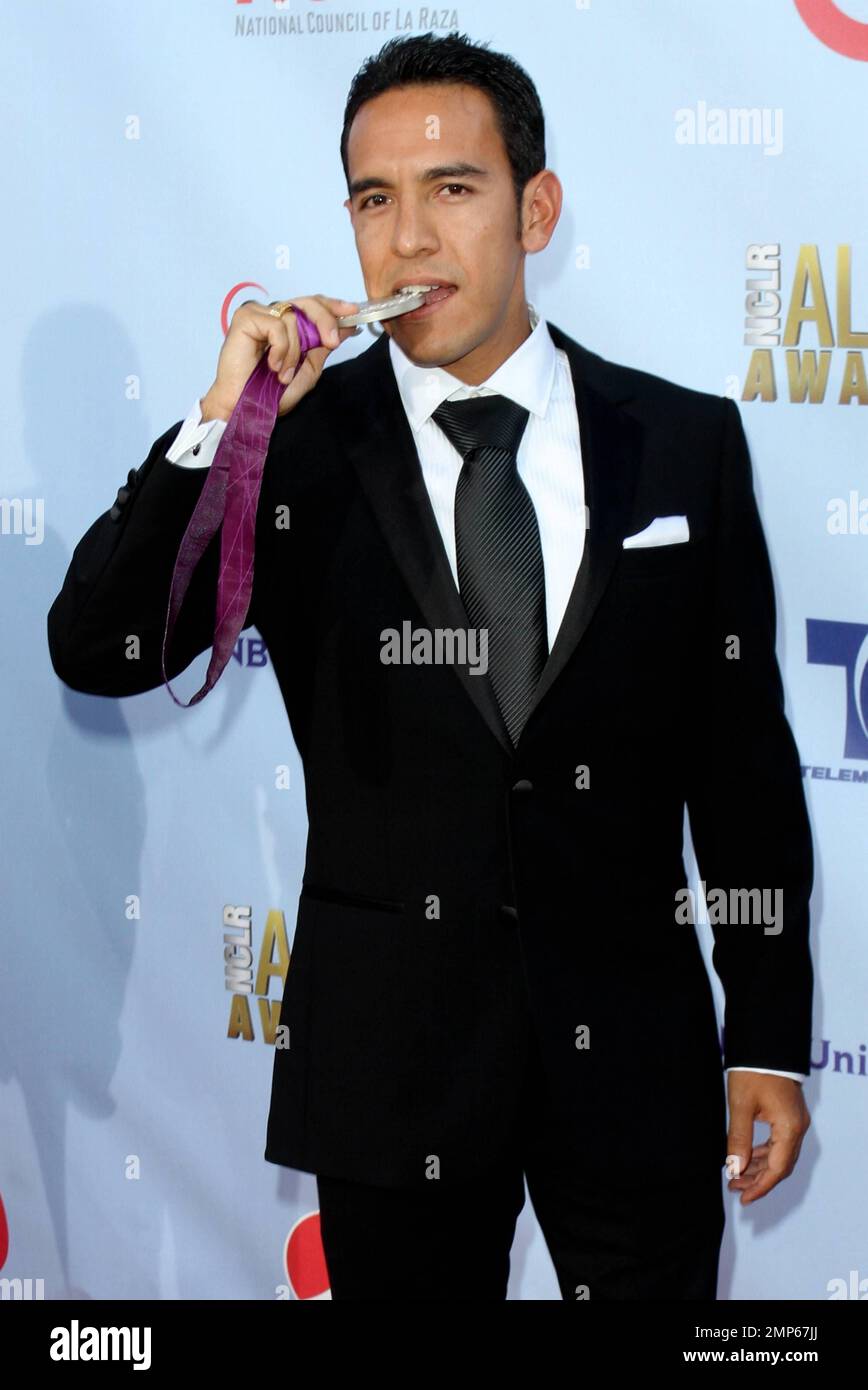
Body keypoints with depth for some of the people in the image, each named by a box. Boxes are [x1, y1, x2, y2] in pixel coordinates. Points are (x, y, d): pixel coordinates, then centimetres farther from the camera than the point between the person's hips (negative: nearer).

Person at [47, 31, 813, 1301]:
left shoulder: (686, 442, 1)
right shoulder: (300, 446, -2)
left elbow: (744, 757, 3)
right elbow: (95, 655, -11)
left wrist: (770, 1038, 3)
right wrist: (220, 423, -21)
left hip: (634, 1050, 1)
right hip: (391, 1051, 0)